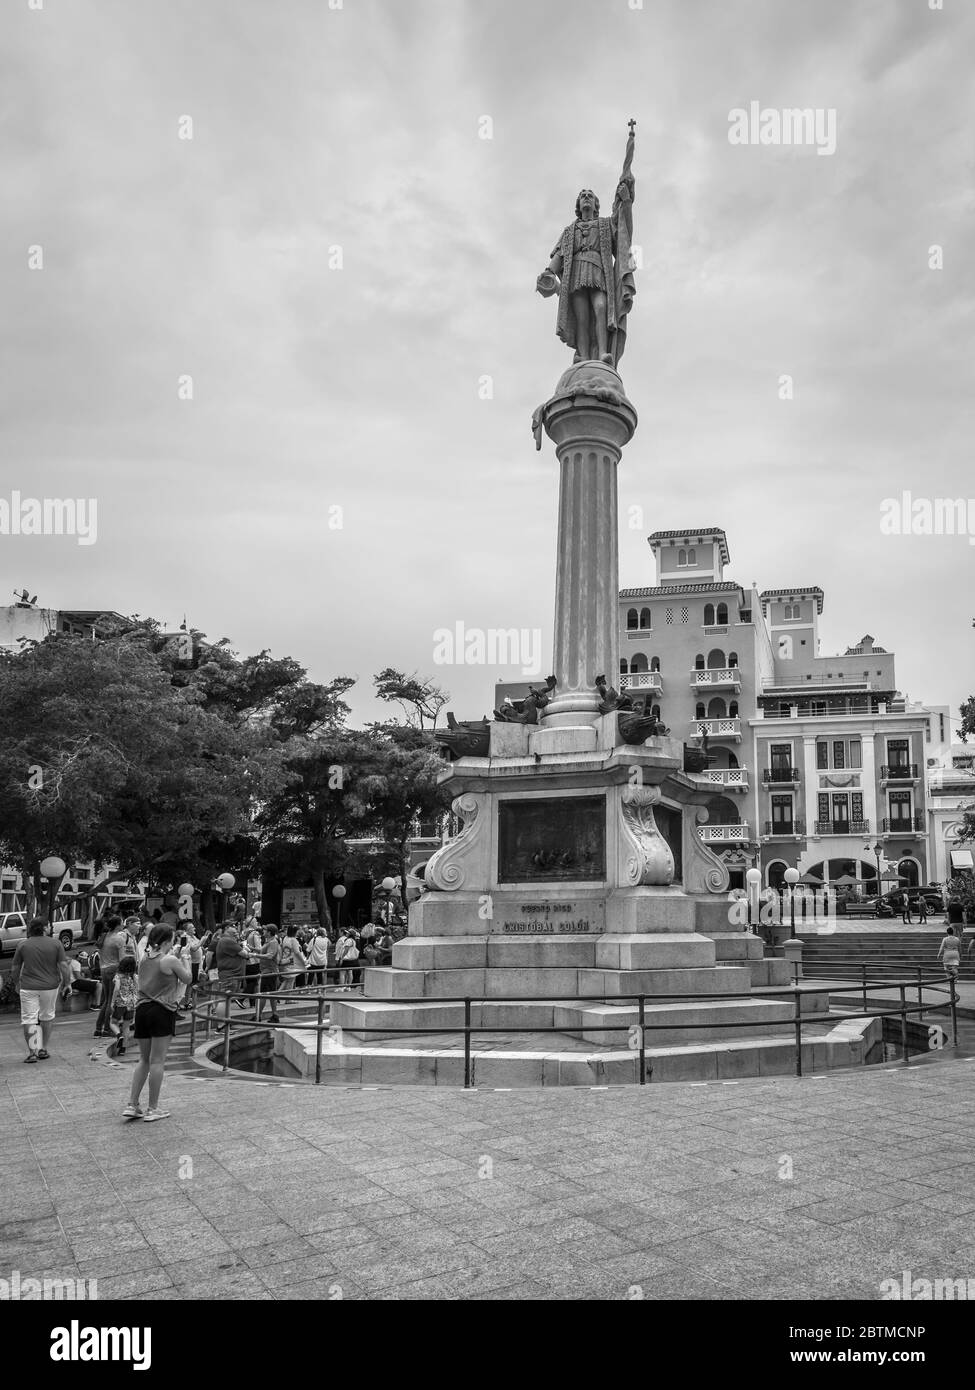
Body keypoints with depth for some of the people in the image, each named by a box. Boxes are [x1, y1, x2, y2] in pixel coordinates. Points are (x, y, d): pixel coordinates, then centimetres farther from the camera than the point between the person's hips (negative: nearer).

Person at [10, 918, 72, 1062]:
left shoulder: (23, 944, -3)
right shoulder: (55, 943, -4)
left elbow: (15, 968, 4)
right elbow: (63, 965, -5)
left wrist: (15, 983, 21)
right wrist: (67, 984, 2)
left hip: (28, 987, -1)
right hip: (50, 986, 1)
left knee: (29, 1019, 3)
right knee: (47, 1017, 16)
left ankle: (32, 1052, -4)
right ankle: (43, 1049, 20)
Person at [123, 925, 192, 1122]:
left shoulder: (144, 960, 10)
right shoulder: (170, 960, -10)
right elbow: (187, 979, 1)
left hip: (142, 1008, 7)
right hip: (162, 1010, -7)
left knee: (144, 1060, 16)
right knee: (157, 1060, 0)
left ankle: (132, 1105, 14)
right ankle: (152, 1109, 6)